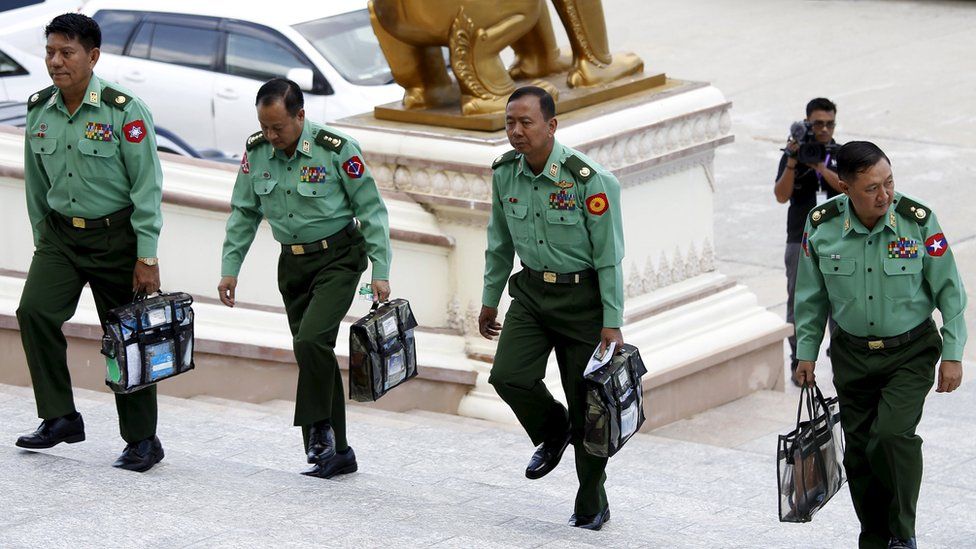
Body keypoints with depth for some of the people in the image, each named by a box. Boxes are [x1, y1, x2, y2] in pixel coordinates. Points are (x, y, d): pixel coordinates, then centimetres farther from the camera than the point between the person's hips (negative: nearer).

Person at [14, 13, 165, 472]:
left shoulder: (124, 111, -14)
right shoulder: (39, 110, 1)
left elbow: (147, 187, -12)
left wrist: (147, 257, -14)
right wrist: (41, 240, 16)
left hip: (116, 235, -4)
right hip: (61, 233, 4)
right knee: (34, 310, -17)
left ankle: (142, 439, 13)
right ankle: (60, 418, -7)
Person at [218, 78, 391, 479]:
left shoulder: (336, 149, -16)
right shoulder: (256, 151, -2)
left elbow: (371, 209, -9)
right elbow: (244, 213, 9)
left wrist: (380, 271, -11)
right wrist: (230, 268, 5)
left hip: (338, 257, -5)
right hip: (292, 263, 5)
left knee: (311, 339, -24)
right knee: (315, 353, 7)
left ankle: (319, 428, -8)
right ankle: (337, 452, 14)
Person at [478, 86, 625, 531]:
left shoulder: (588, 180, -20)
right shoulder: (504, 173, -3)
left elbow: (609, 255, -14)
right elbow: (500, 242, 13)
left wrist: (612, 323, -14)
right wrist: (490, 298, 18)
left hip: (582, 296, -5)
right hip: (531, 292, 5)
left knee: (586, 401, 0)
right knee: (508, 376, -15)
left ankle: (592, 506, 16)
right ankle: (552, 433, 18)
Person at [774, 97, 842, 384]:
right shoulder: (793, 154, 1)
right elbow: (781, 196, -8)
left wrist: (820, 166, -19)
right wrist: (792, 163, -19)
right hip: (801, 241, -1)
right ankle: (799, 362, 11)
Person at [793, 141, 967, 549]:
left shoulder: (918, 221, -16)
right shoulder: (821, 225, -9)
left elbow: (949, 290, -6)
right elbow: (811, 297, 7)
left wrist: (952, 354, -6)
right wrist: (806, 351, 8)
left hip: (910, 352, -3)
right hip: (852, 355, 3)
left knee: (892, 433, -20)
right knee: (859, 451, 6)